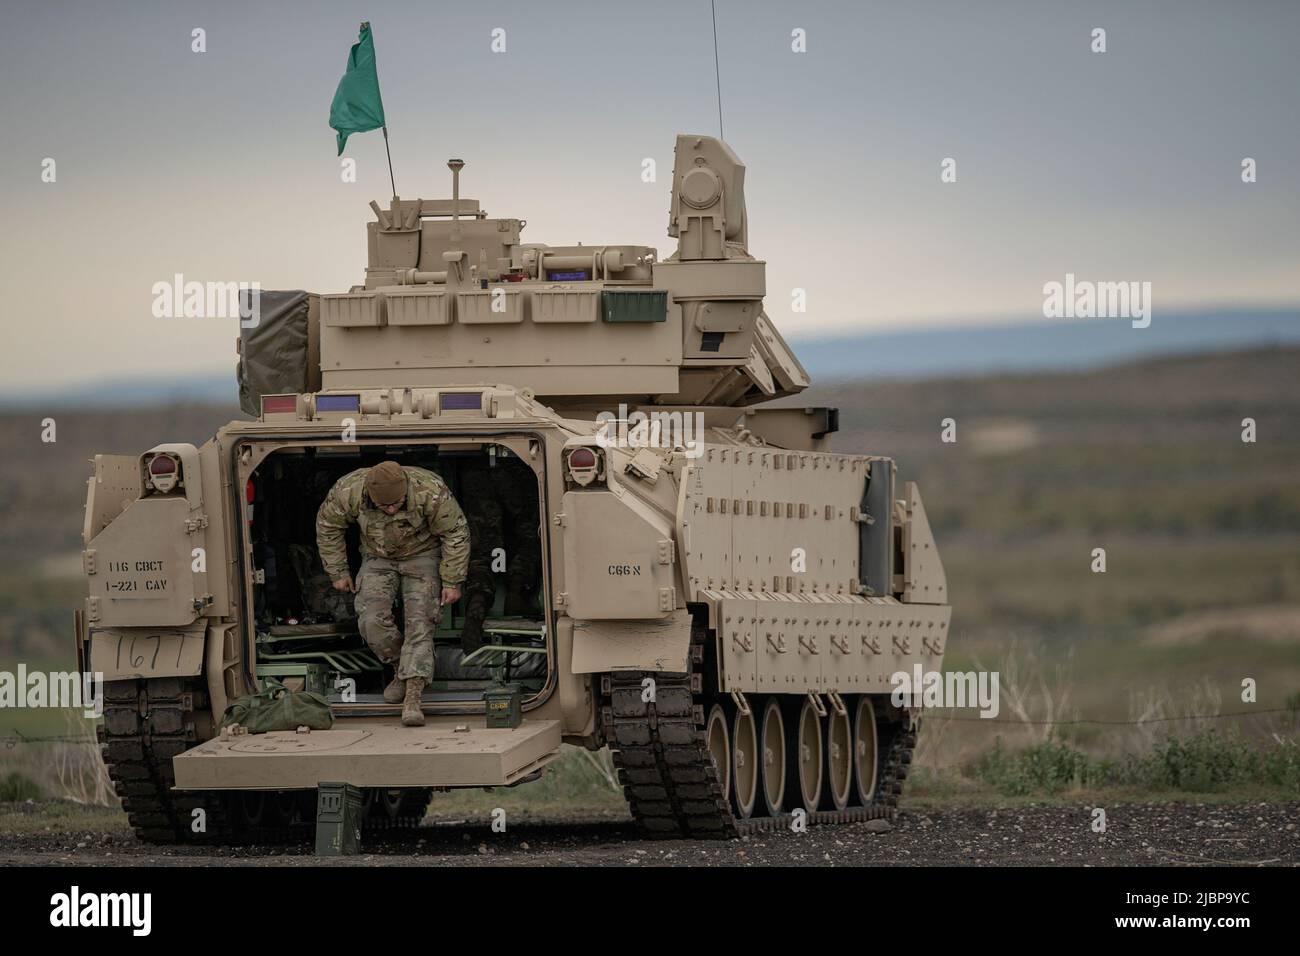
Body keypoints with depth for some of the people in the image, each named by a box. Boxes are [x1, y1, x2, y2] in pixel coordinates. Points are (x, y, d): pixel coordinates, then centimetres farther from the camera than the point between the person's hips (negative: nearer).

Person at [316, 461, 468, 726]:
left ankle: (412, 699, -25)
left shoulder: (430, 492, -33)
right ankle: (401, 670, 8)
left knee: (420, 622, -17)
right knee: (372, 621, -17)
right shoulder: (349, 491, -27)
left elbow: (455, 533, -18)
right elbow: (328, 525, -5)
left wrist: (452, 582, -14)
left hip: (422, 555, -2)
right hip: (378, 559, 2)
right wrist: (337, 572, 0)